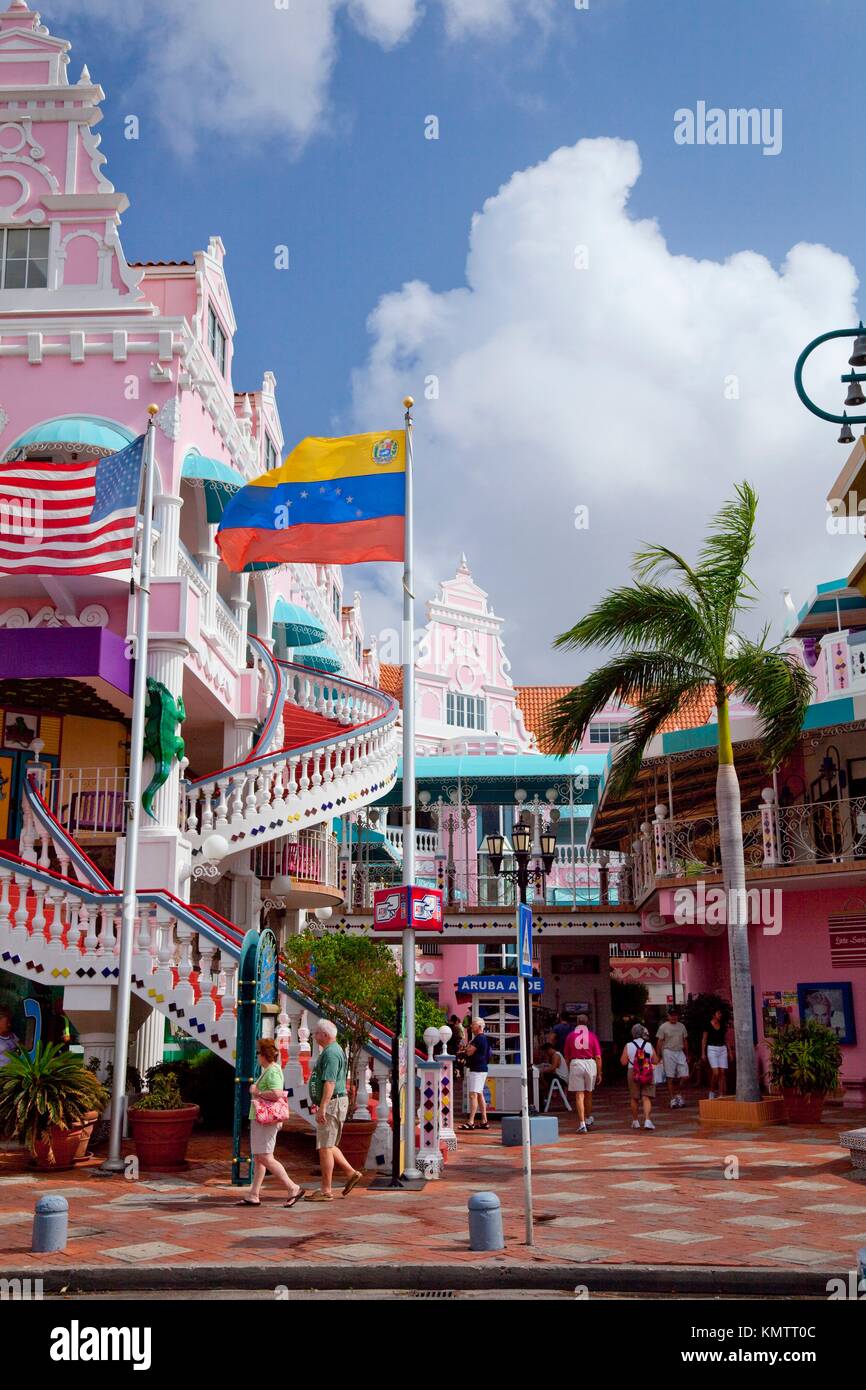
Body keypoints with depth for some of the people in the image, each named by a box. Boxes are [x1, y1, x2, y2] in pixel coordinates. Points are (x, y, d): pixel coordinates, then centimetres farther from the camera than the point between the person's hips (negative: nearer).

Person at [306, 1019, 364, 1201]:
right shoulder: (332, 1050, 17)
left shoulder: (331, 1053, -17)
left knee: (325, 1147, -5)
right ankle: (352, 1173, 18)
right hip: (330, 1104, 11)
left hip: (331, 1104, -11)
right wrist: (320, 1105, 26)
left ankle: (326, 1190, 0)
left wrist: (322, 1107, -27)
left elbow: (329, 1082, -24)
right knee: (328, 1146, 16)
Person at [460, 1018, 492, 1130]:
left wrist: (468, 1044, -2)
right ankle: (484, 1121, 15)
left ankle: (471, 1122, -14)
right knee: (480, 1094, 13)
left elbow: (469, 1052, -20)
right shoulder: (484, 1038, 16)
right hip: (482, 1068, 11)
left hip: (476, 1069, -11)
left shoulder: (478, 1038, -16)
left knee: (473, 1095, -11)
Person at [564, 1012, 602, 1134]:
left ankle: (582, 1123, -7)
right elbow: (598, 1057, -1)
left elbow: (567, 1056, 10)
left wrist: (569, 1071, 23)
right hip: (590, 1064, 1)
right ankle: (588, 1119, 34)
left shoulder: (570, 1036, 4)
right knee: (588, 1094, 18)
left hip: (575, 1064, -1)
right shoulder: (592, 1036, 2)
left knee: (579, 1095, 0)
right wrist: (599, 1073, 5)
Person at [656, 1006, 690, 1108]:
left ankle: (678, 1094, 19)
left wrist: (687, 1055, 14)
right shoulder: (663, 1027, -2)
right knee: (671, 1078, -1)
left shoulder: (681, 1026, 11)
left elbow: (685, 1041, 16)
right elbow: (660, 1042, -2)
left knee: (685, 1076, -3)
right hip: (668, 1053, -4)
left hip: (680, 1052, 4)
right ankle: (673, 1099, 7)